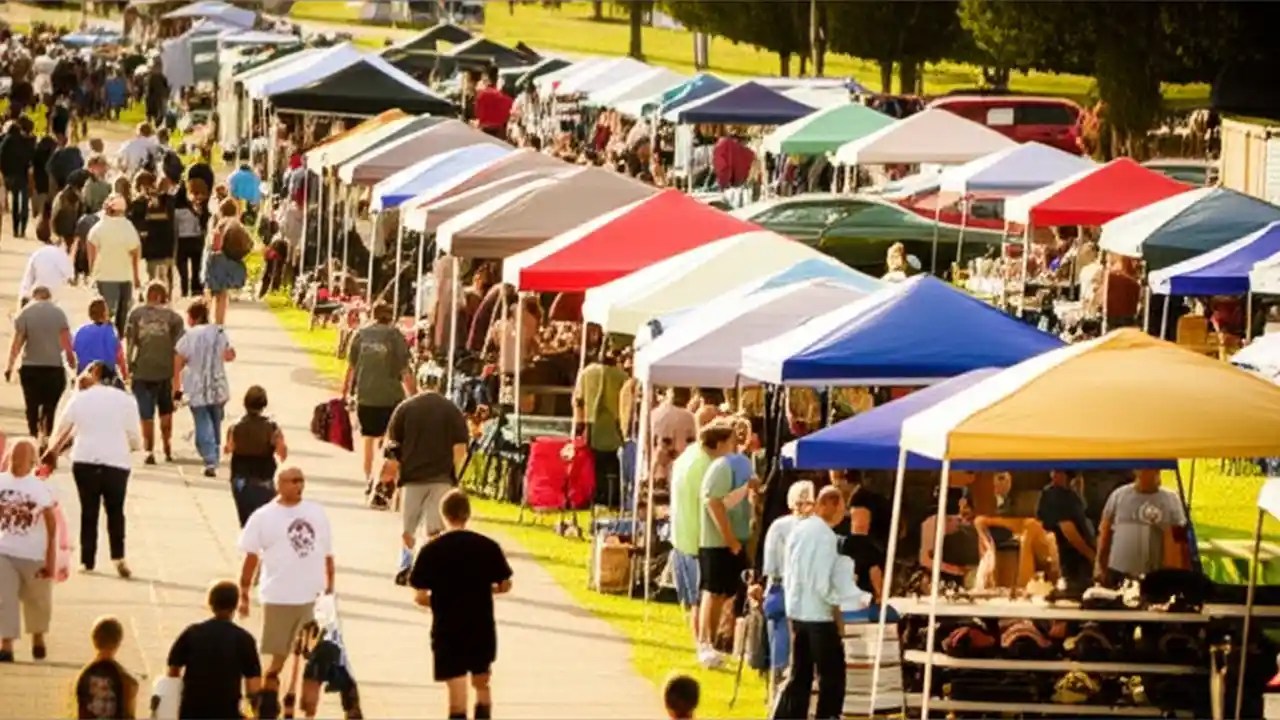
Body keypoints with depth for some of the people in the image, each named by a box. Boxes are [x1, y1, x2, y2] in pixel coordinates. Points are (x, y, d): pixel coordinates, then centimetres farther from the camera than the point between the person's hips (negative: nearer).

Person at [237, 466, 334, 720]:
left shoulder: (316, 513, 6)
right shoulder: (263, 517, -4)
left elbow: (327, 554, 12)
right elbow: (251, 558, -3)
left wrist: (330, 590, 11)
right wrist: (244, 595, -6)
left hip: (314, 598, 3)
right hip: (278, 599, -3)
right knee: (276, 659, 4)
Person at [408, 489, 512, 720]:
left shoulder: (431, 551, -9)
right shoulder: (488, 546, -4)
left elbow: (420, 597, -9)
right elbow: (505, 585, 3)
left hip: (447, 630, -2)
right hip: (482, 628, 2)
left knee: (457, 694, 0)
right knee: (482, 687, 20)